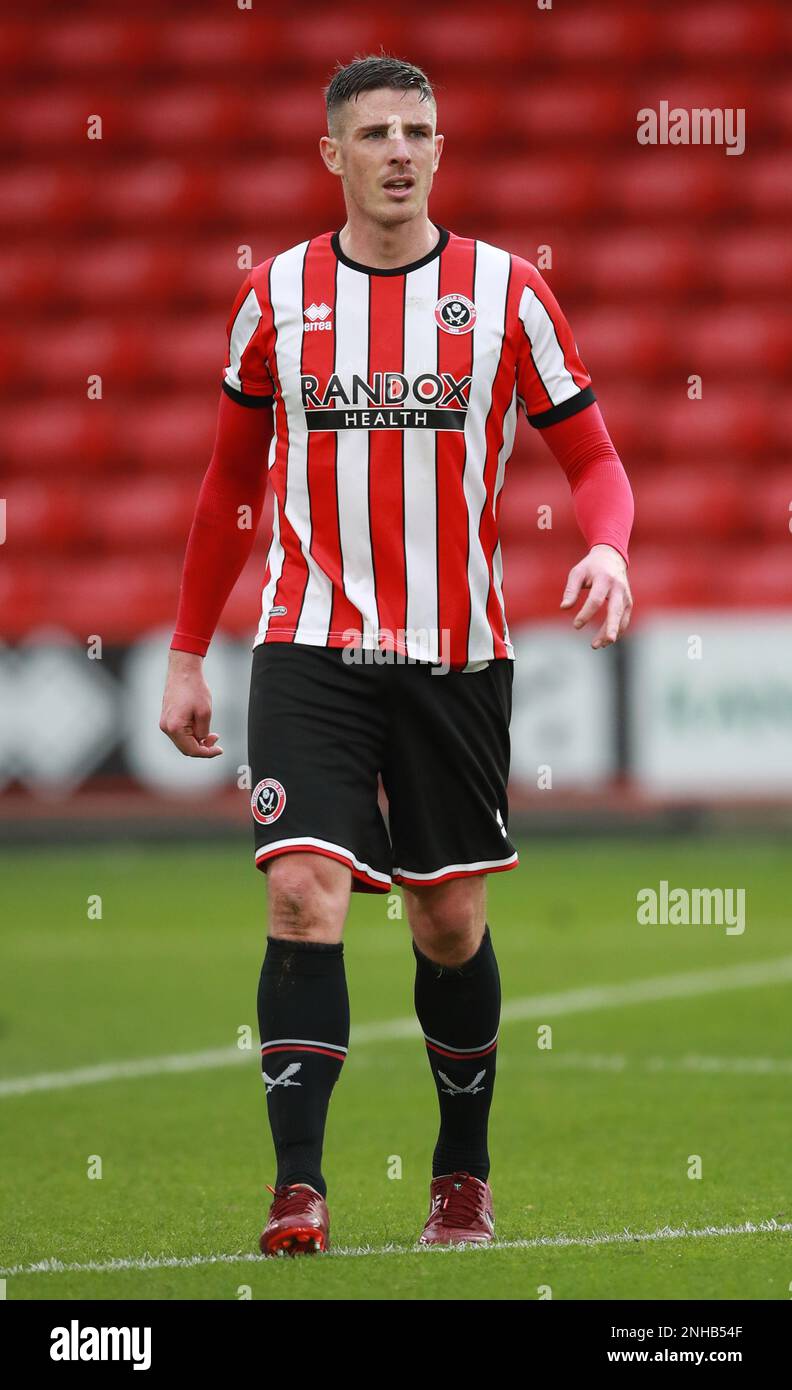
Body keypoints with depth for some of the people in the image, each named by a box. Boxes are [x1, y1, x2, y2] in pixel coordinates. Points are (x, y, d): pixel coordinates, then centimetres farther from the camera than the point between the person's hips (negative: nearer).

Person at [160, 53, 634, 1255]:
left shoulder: (505, 290, 0)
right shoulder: (276, 296, 4)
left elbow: (594, 459, 2)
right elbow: (232, 484, 15)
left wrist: (606, 547, -21)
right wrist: (187, 654, 14)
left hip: (456, 653, 0)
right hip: (310, 649, 0)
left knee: (450, 920, 9)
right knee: (304, 898, -15)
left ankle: (465, 1174, 27)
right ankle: (298, 1191, -16)